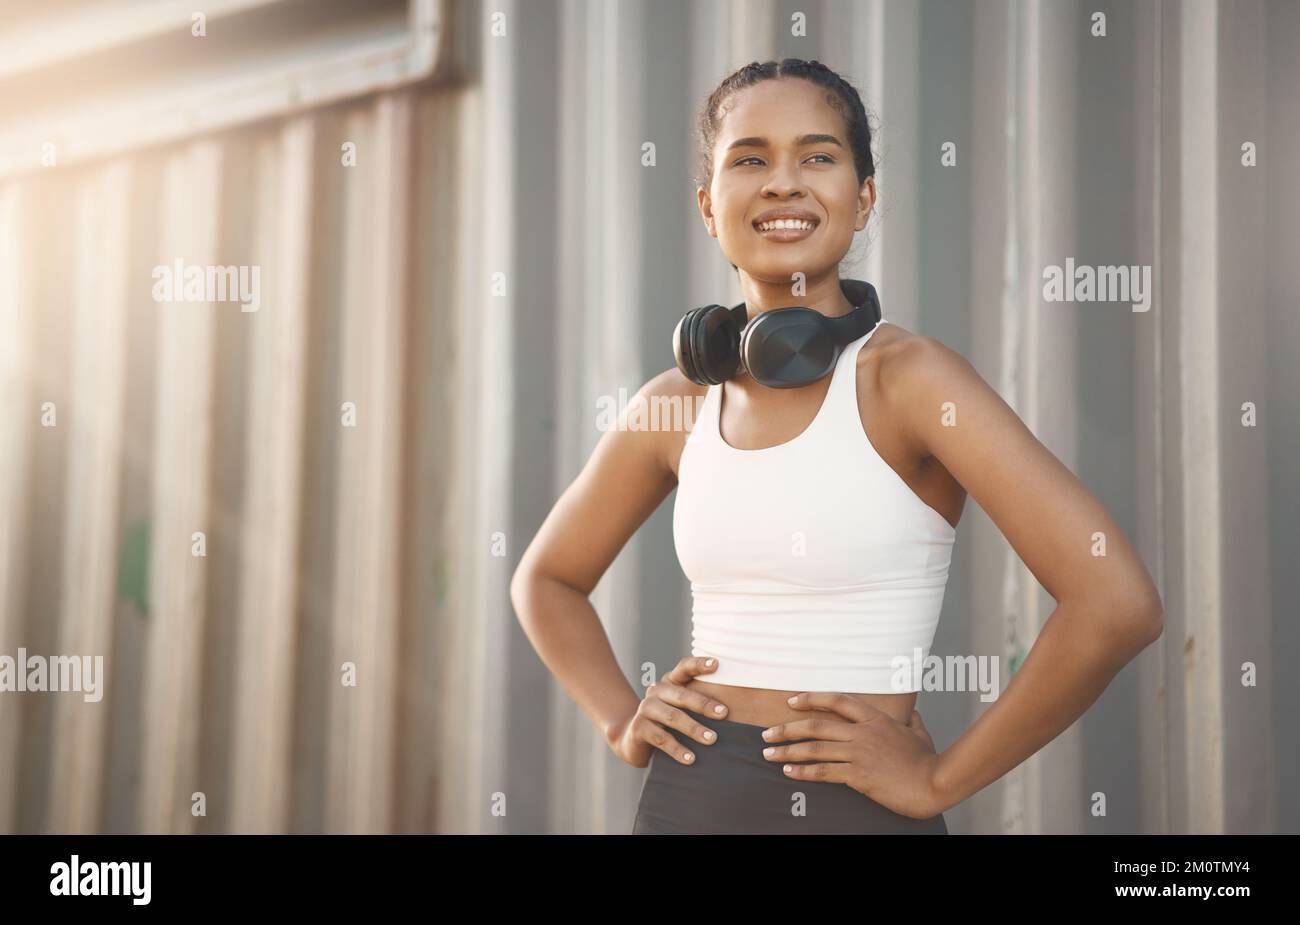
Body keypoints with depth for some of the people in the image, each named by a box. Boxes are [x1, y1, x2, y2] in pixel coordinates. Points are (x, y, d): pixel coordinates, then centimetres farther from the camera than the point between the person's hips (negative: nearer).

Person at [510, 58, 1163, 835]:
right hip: (689, 800, 4)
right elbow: (547, 577, 18)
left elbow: (1119, 604, -21)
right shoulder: (677, 406, 2)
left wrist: (941, 778, -14)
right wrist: (622, 721, 4)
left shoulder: (907, 377, -12)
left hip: (862, 807, -4)